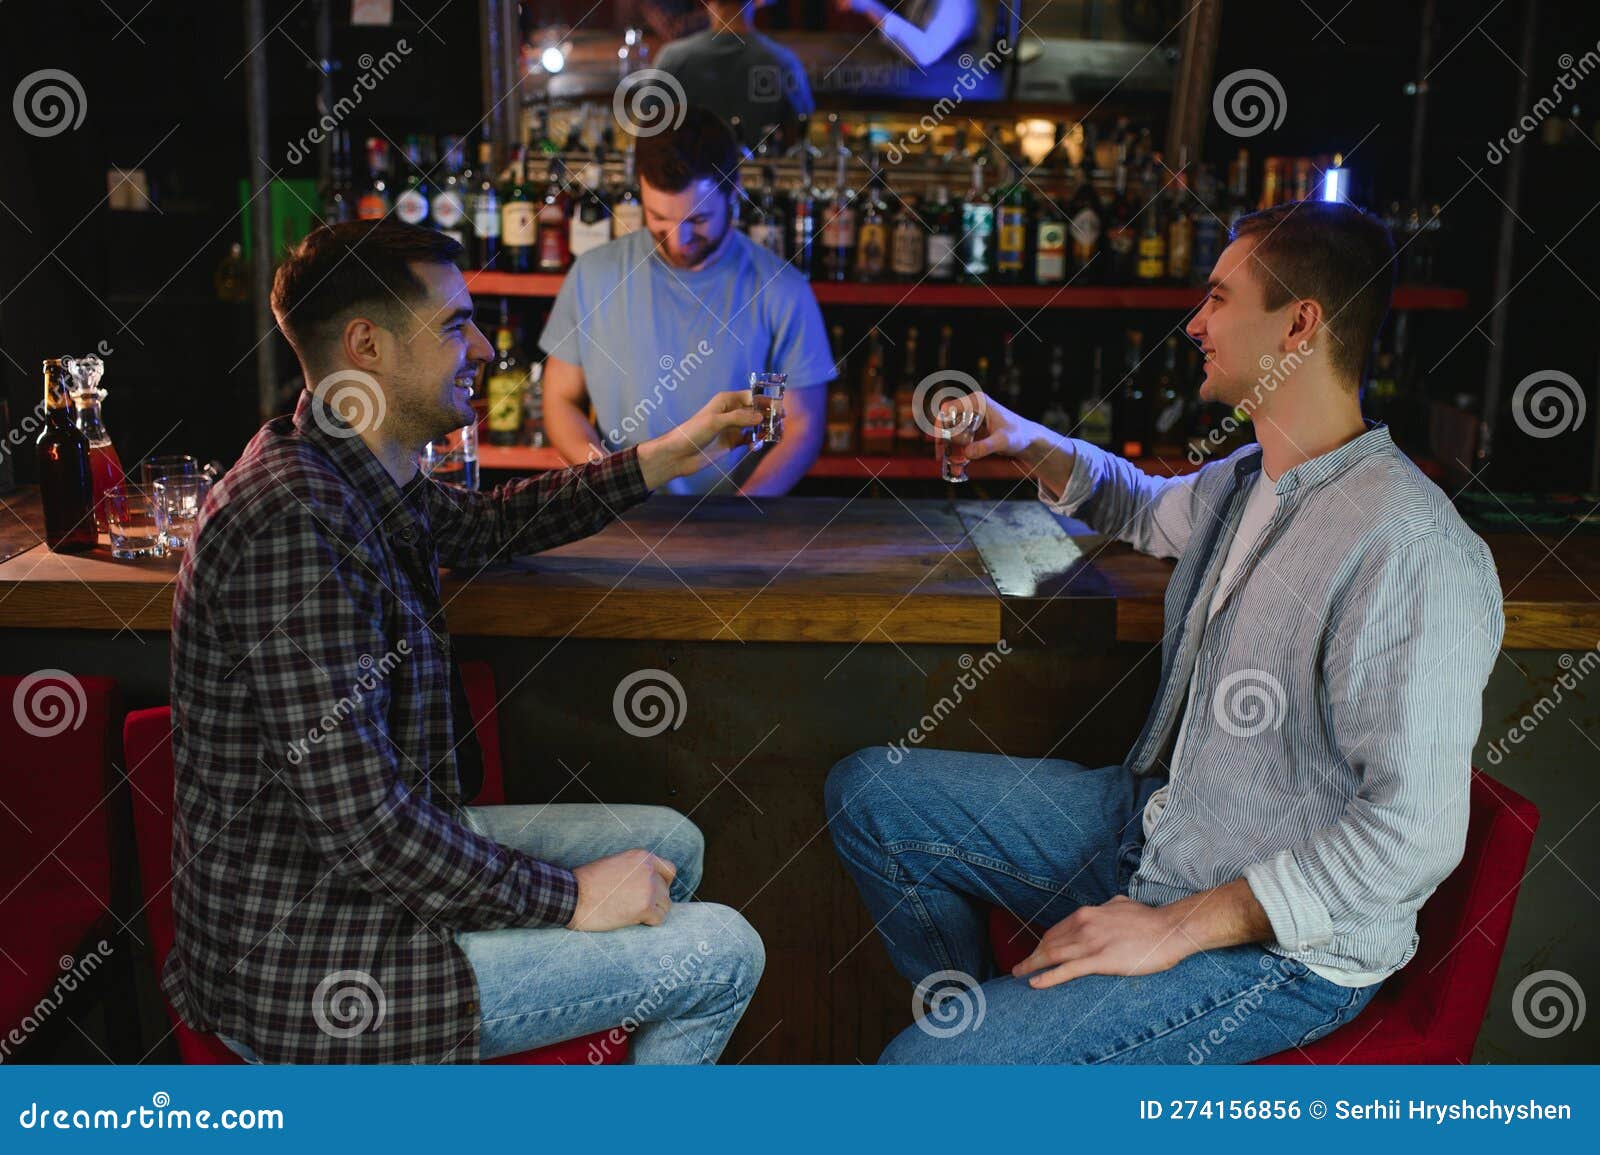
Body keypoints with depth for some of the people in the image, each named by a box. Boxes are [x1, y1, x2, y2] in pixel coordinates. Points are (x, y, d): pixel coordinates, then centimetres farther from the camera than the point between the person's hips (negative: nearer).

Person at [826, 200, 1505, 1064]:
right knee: (868, 792, 13)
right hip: (1148, 822, 9)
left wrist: (1179, 928, -25)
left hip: (1283, 949, -9)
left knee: (924, 1071, -25)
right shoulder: (1245, 480, 6)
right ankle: (988, 1022, 25)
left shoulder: (1412, 553, -26)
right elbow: (1147, 509, 31)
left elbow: (1414, 833, -28)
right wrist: (1022, 442, 12)